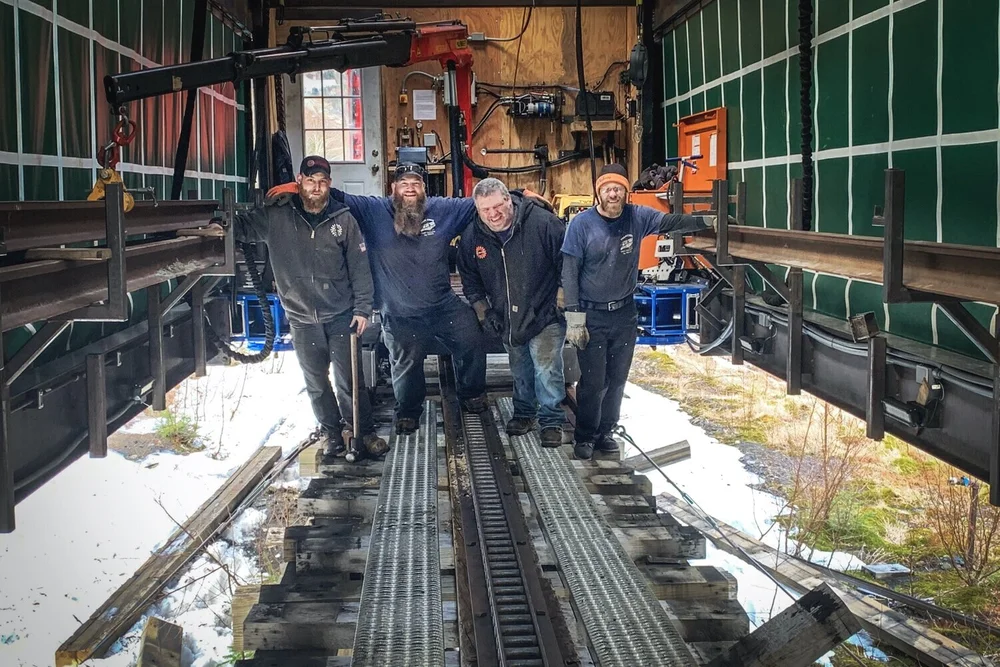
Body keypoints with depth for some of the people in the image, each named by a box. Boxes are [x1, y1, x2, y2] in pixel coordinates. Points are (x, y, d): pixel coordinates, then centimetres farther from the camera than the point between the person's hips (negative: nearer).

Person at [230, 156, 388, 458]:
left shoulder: (343, 218, -2)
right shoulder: (277, 215, -3)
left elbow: (359, 266, 0)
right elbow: (245, 226, 2)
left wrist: (363, 308, -2)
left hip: (341, 315, -1)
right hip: (302, 319, 1)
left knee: (349, 378, 2)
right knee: (316, 381, 12)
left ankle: (364, 431, 18)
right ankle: (330, 430, 30)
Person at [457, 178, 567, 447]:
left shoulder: (543, 223, -21)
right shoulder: (472, 236, -7)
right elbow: (470, 280, 8)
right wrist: (483, 312, 1)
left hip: (546, 316, -5)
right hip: (506, 321, 5)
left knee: (547, 369, -7)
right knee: (519, 371, 20)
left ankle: (551, 420, 9)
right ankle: (523, 412, 39)